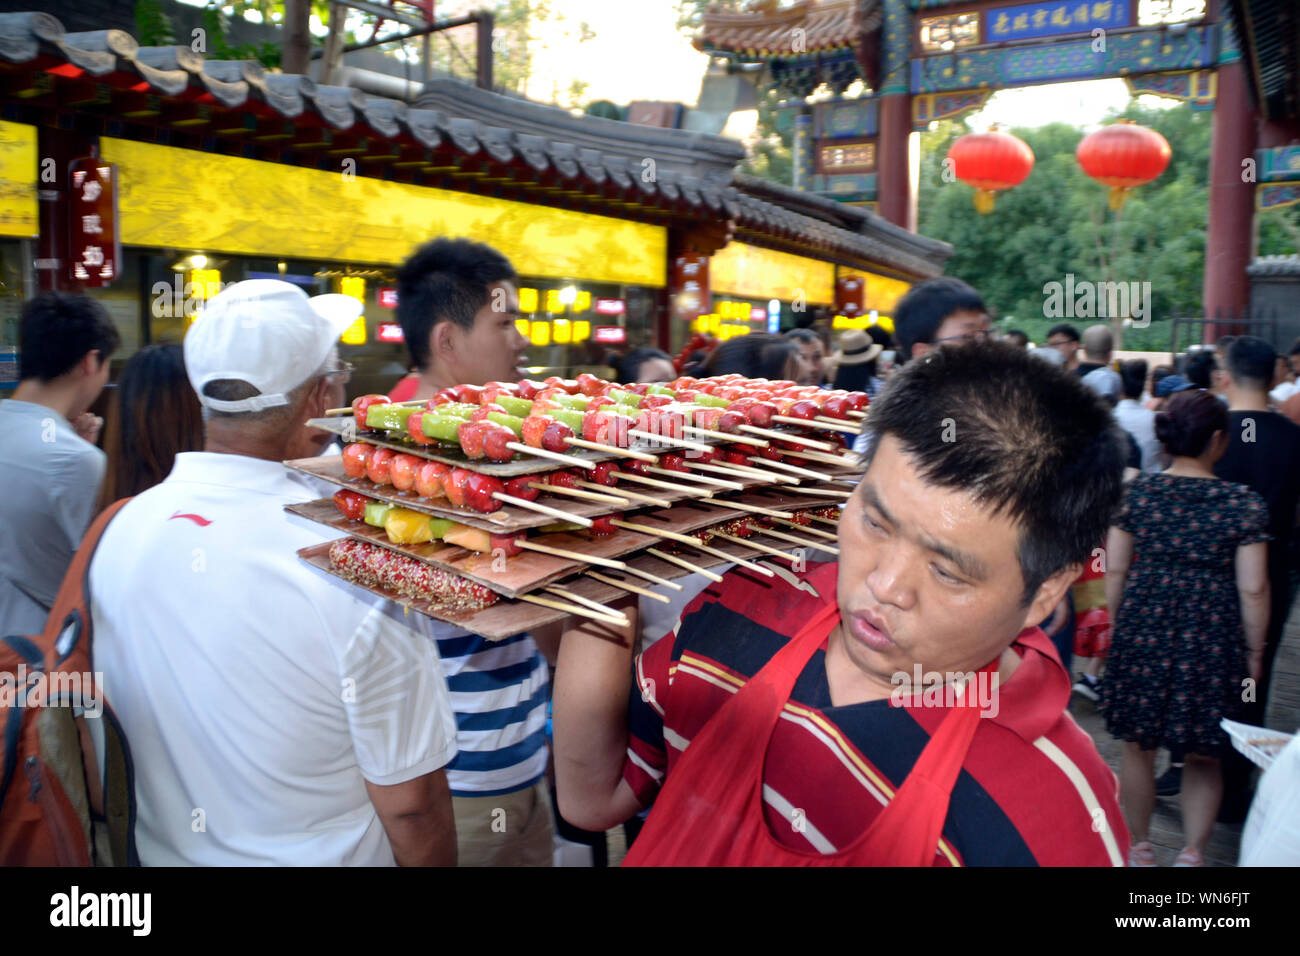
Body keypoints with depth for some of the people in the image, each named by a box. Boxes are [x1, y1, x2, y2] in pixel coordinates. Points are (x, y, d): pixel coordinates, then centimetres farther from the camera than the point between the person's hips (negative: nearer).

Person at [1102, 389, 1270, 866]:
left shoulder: (1136, 491, -3)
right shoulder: (1244, 503, -8)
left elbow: (1114, 569, 2)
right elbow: (1253, 590, -6)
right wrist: (1254, 650, 6)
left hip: (1143, 630, 2)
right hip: (1212, 639, -1)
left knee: (1138, 746, 15)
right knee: (1202, 755, 17)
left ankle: (1139, 847, 29)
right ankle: (1192, 851, 18)